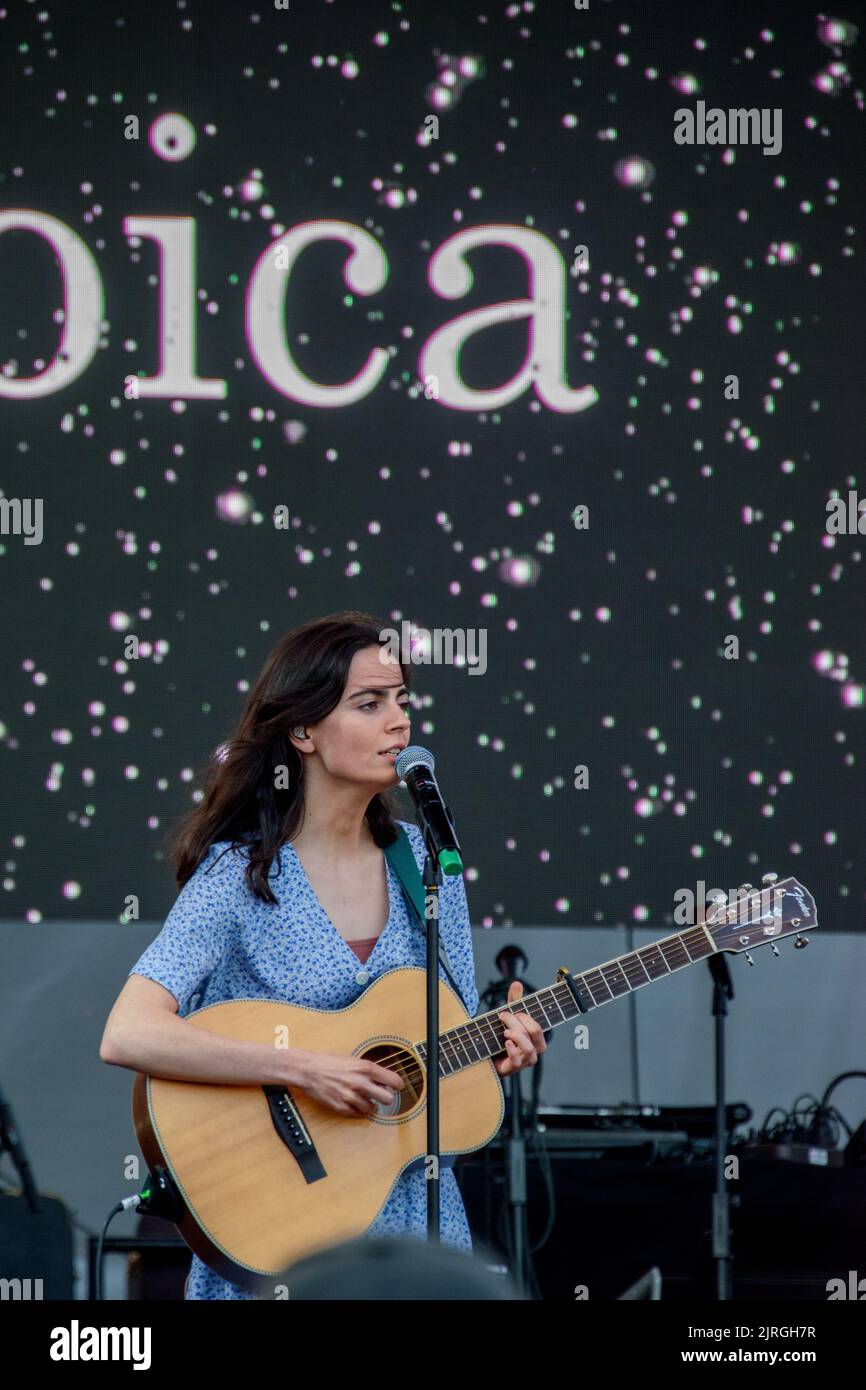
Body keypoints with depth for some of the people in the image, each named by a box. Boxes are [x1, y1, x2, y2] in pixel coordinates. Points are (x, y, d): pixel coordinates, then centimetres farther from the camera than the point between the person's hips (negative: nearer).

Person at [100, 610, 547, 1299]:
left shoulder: (425, 861, 8)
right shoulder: (239, 878, -9)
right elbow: (127, 1036, -21)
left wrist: (498, 1045, -6)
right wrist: (303, 1069, -24)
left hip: (414, 1209, 4)